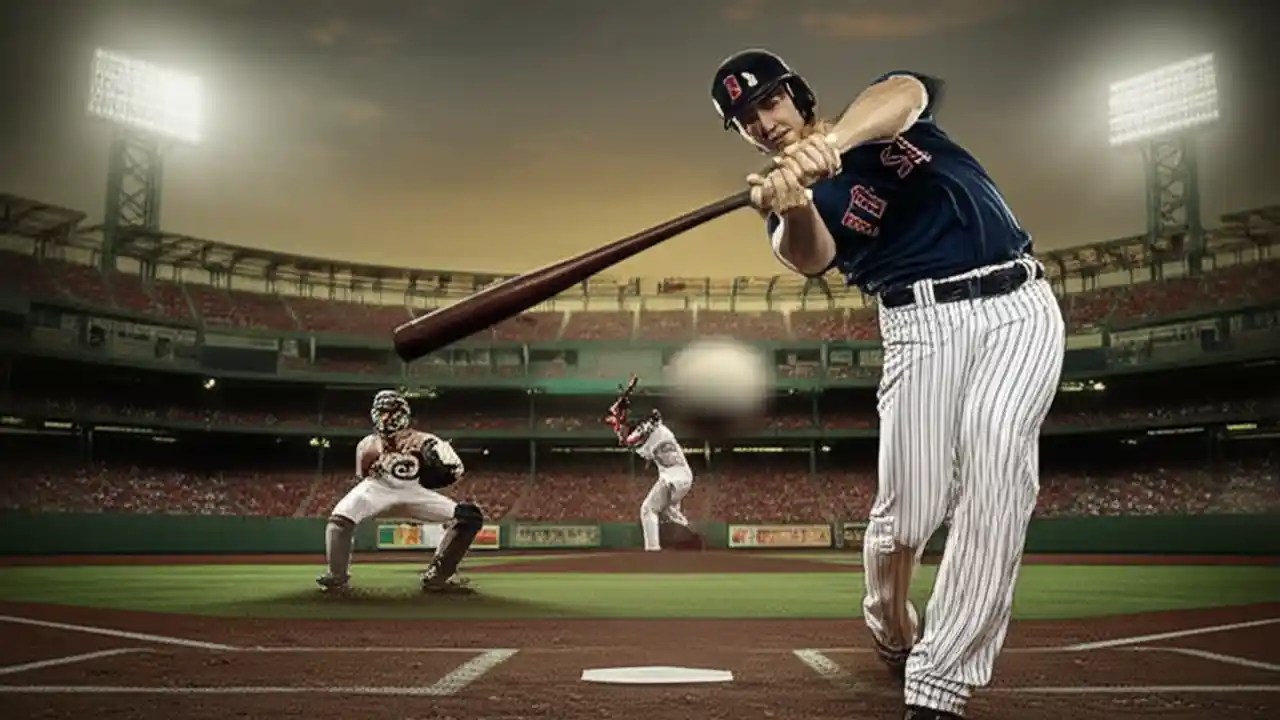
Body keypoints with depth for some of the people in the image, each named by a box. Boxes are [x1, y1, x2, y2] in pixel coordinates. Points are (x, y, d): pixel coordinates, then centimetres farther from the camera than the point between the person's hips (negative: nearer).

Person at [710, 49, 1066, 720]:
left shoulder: (880, 115, 11)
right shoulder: (787, 193, 8)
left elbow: (904, 91, -16)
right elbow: (809, 257, -15)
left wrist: (834, 139, -37)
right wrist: (792, 208, -39)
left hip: (1020, 300, 0)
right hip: (925, 319, 0)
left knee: (995, 457, -21)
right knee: (909, 506, -10)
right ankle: (891, 633, 23)